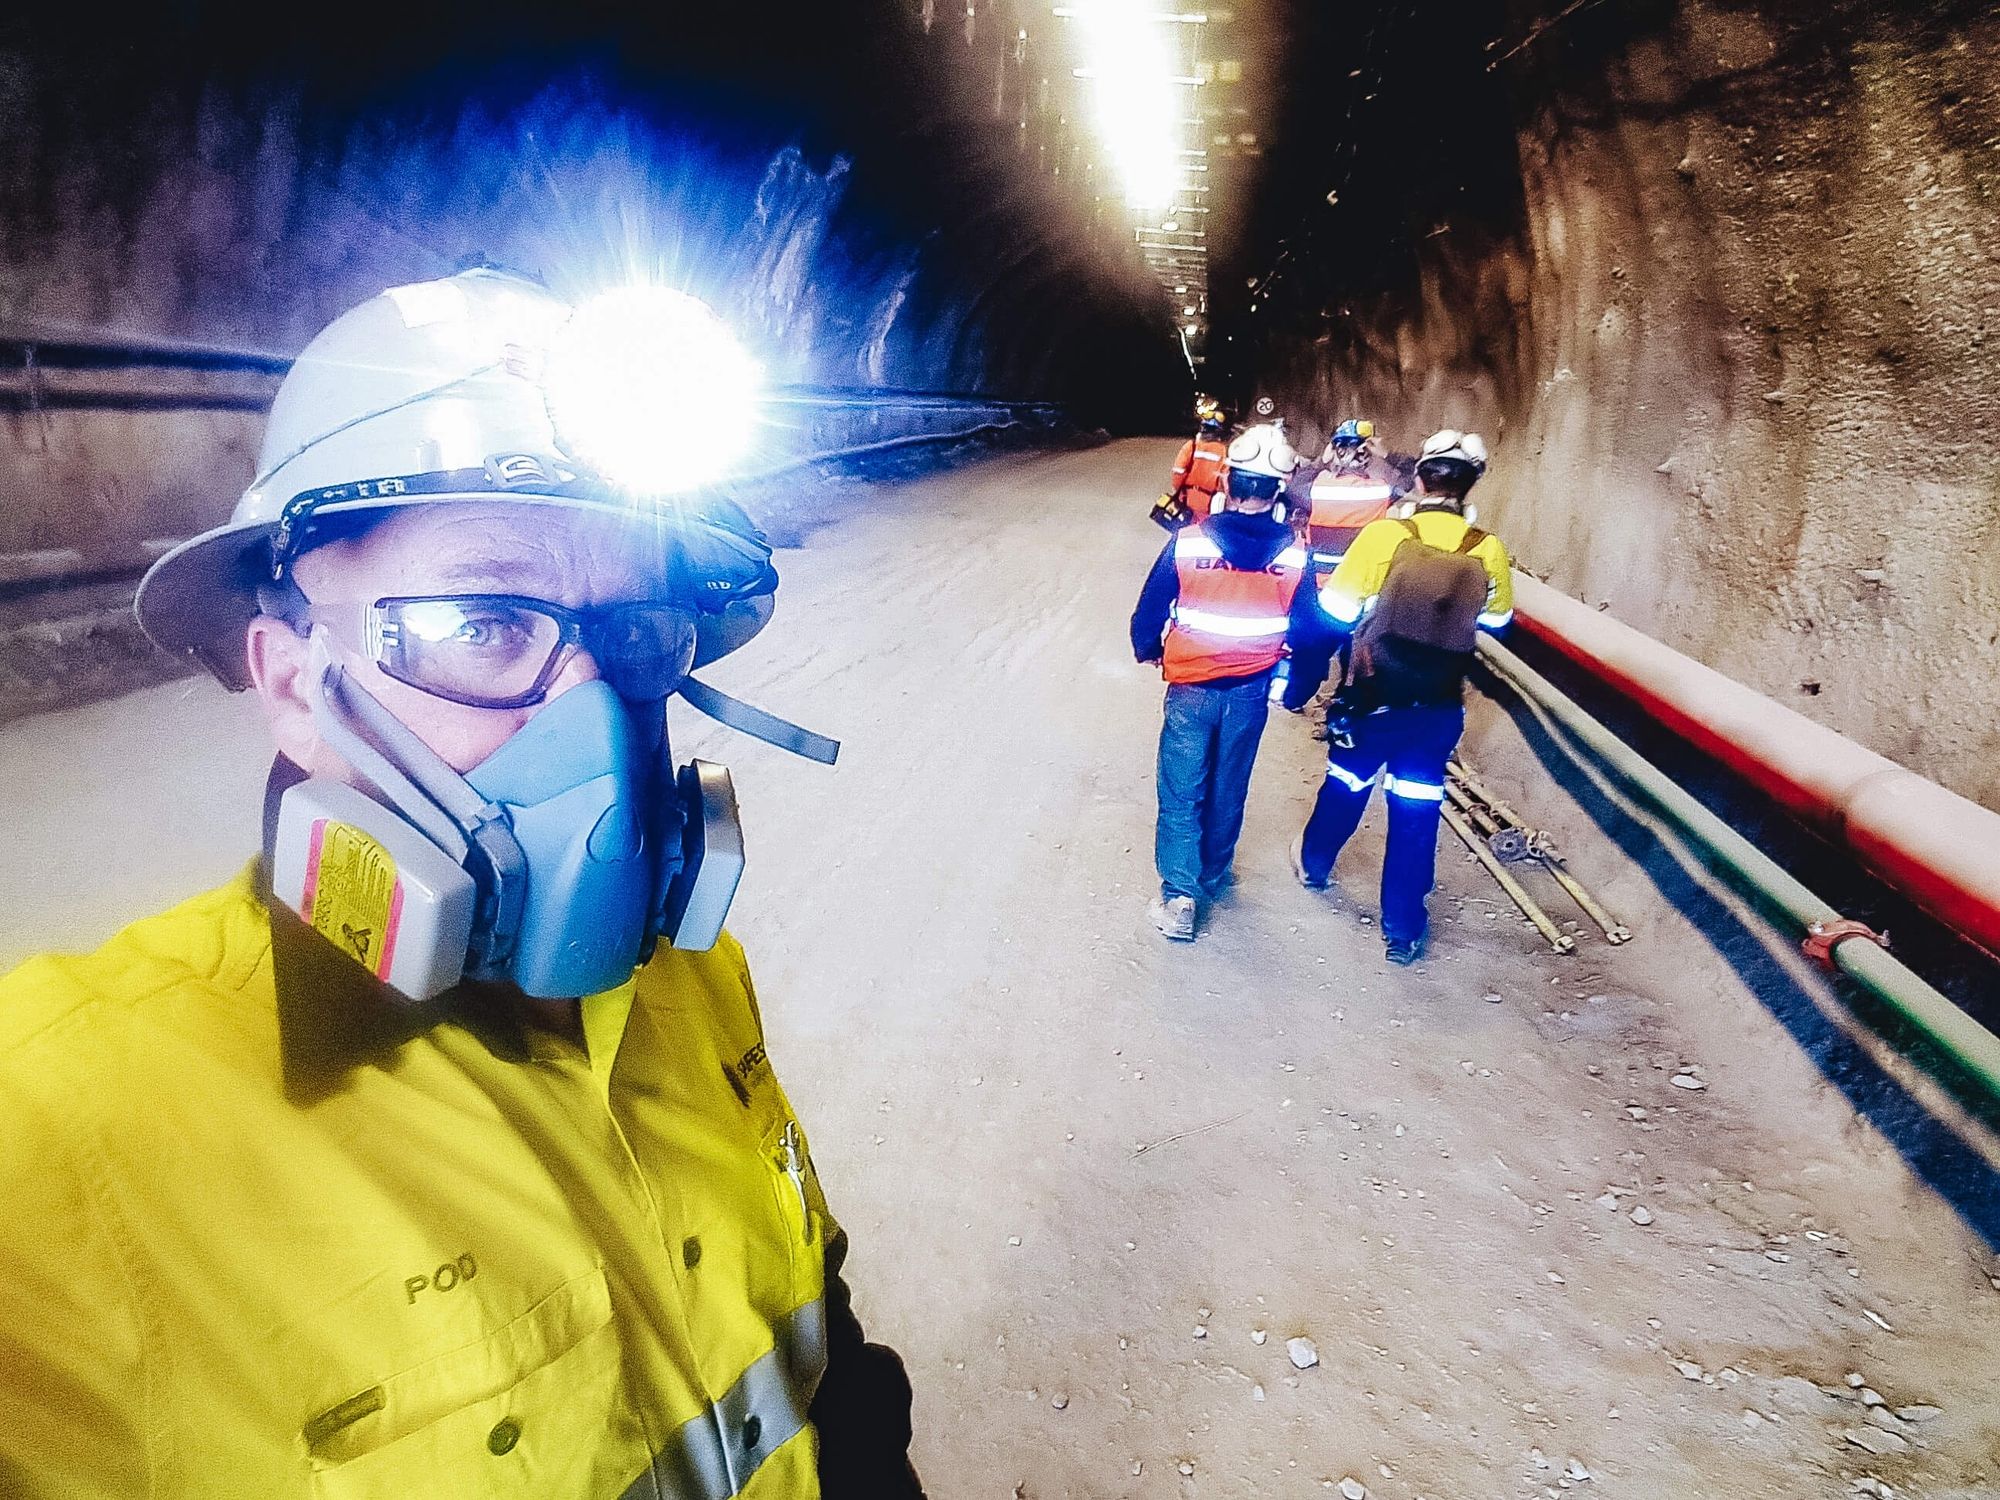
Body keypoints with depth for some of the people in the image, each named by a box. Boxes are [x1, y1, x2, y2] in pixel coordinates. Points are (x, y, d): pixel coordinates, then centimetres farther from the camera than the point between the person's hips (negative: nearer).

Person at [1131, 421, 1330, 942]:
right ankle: (1213, 875, 35)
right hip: (1251, 691, 2)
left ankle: (1178, 897, 1)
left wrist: (1147, 650, 13)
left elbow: (1149, 611, -7)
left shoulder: (1188, 542, -16)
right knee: (1229, 787, 19)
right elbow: (1308, 627, -2)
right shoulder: (1293, 554, -12)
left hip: (1190, 687, -2)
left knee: (1182, 791, 6)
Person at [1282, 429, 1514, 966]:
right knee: (1417, 813, 11)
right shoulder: (1488, 550, -8)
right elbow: (1496, 621, 10)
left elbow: (1334, 615, -11)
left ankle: (1314, 864, 46)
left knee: (1344, 788, 22)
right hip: (1439, 710, 1)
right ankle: (1404, 930, 18)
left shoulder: (1384, 534, -16)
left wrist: (1300, 685, 3)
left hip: (1371, 700, -1)